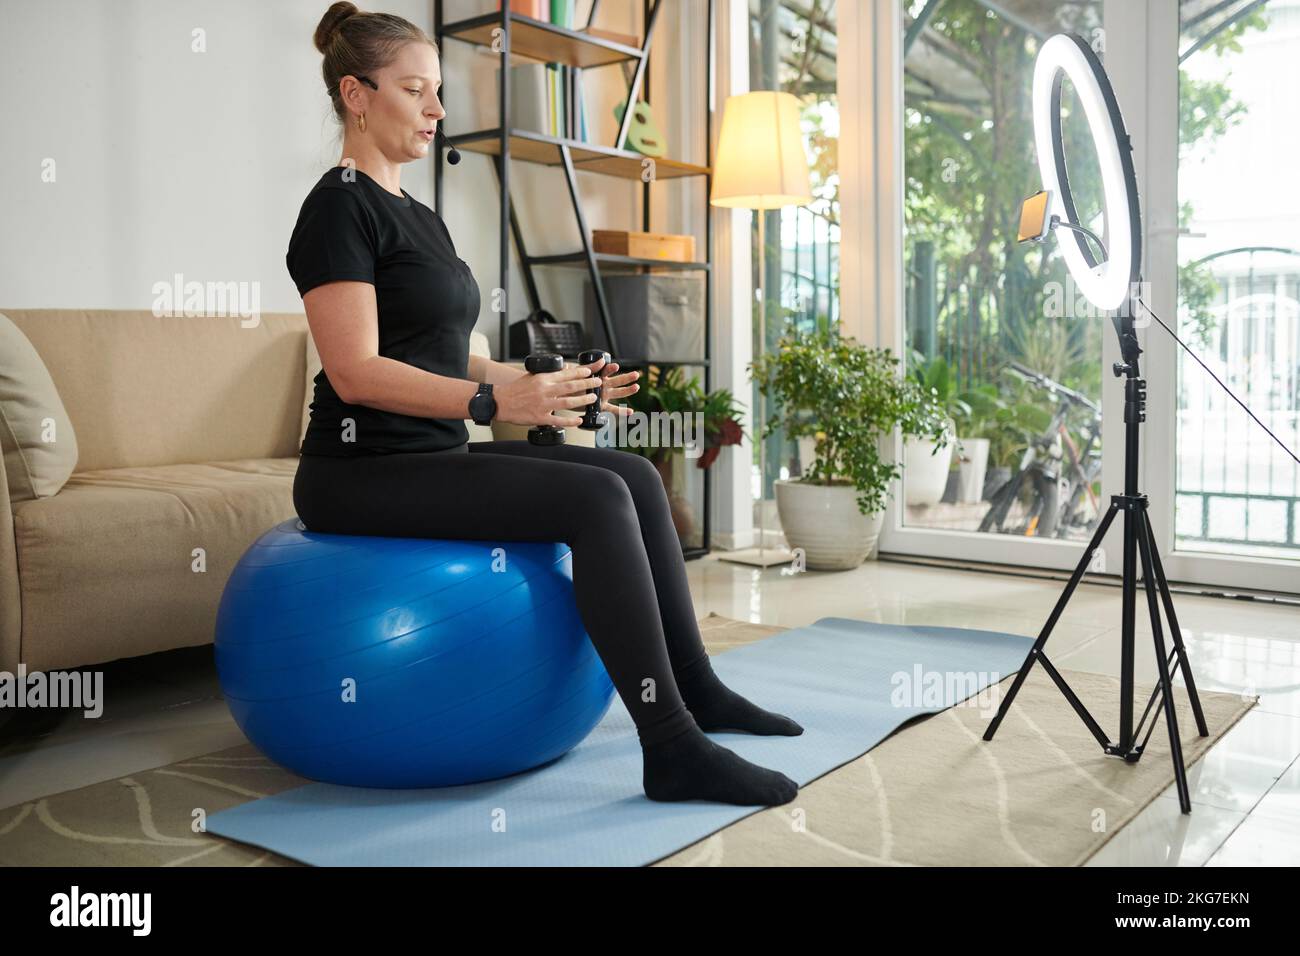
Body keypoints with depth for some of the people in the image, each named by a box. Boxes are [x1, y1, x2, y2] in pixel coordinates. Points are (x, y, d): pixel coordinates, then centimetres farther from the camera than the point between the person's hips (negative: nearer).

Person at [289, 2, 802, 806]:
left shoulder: (419, 216, 18)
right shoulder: (340, 207, -11)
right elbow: (356, 372, -21)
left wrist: (543, 388, 7)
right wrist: (493, 401, -31)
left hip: (433, 456, 9)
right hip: (363, 473, -9)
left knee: (635, 476, -1)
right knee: (595, 499, -23)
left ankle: (694, 687, 7)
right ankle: (672, 749, -19)